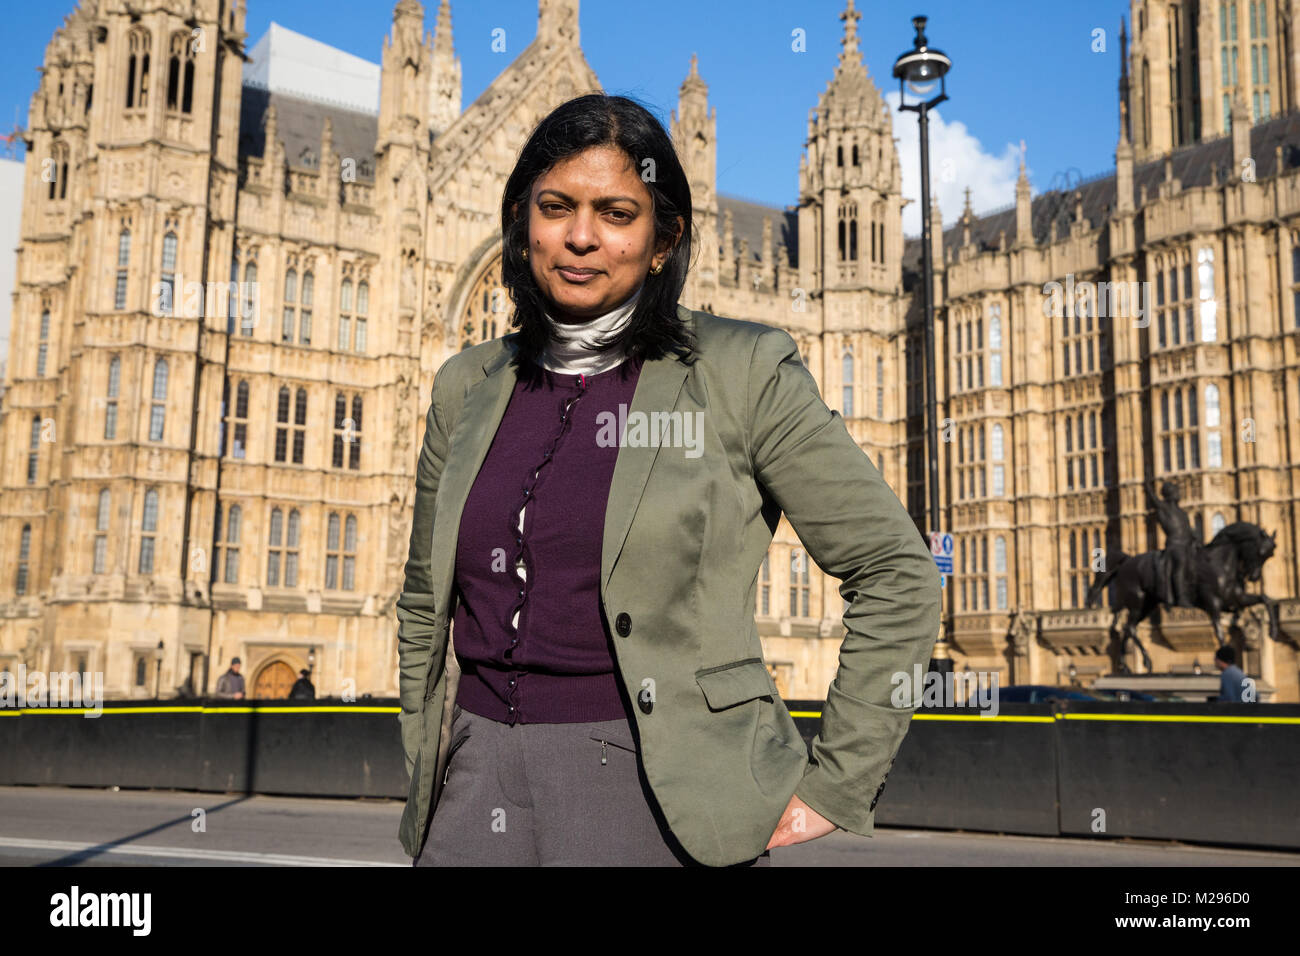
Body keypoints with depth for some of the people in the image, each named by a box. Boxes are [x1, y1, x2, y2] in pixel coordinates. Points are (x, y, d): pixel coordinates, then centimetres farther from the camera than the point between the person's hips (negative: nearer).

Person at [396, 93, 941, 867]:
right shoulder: (469, 388, 9)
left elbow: (896, 573, -3)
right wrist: (426, 785, 14)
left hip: (661, 796, -3)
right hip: (482, 786, 4)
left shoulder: (743, 373, -5)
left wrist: (833, 783, -4)